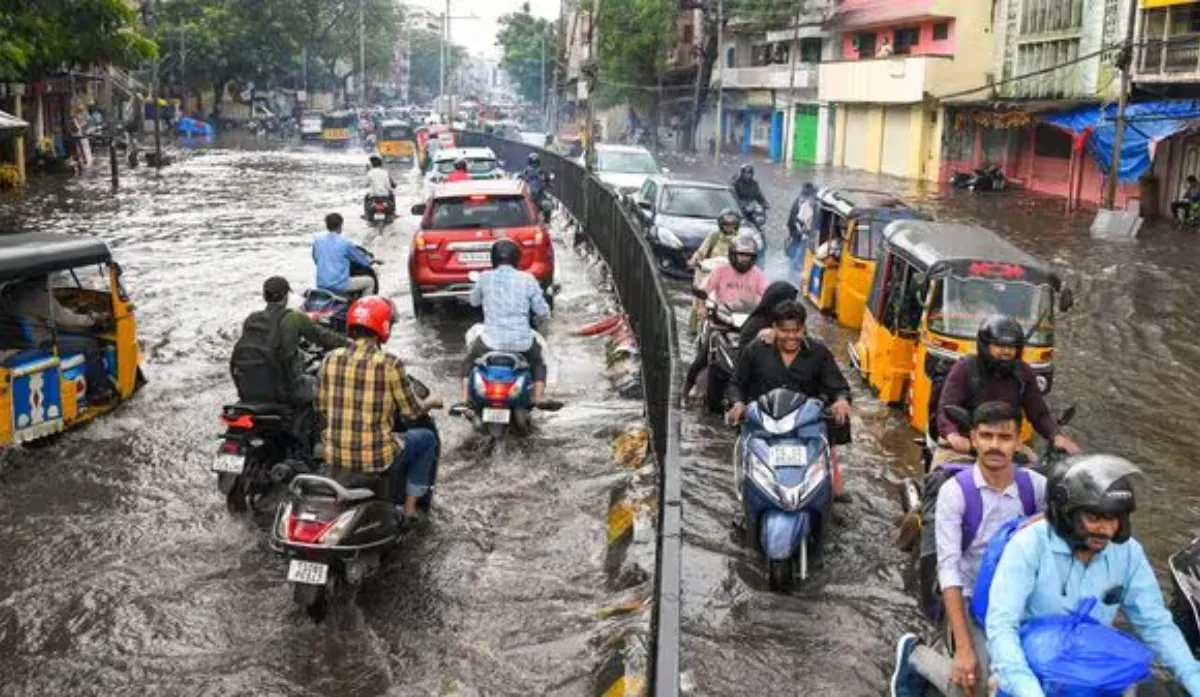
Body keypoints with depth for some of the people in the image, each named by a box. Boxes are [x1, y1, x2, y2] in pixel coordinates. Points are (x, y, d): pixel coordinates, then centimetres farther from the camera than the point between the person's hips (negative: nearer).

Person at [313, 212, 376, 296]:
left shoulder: (317, 241, 3)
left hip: (321, 286, 6)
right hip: (340, 285, -6)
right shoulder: (345, 243, -10)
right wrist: (371, 260, 24)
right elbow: (364, 261, 1)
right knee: (369, 281, 12)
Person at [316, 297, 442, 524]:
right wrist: (431, 402, 16)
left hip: (334, 456, 5)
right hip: (376, 459, -5)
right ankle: (410, 507, 24)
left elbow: (321, 407, 8)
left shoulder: (330, 359, -3)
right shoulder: (390, 364, -16)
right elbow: (412, 411, -6)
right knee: (426, 438, 22)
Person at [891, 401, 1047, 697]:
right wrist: (963, 648, -26)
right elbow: (948, 566, -20)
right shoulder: (955, 491, -14)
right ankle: (916, 655, 11)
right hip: (973, 600, -4)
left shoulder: (1036, 486, -4)